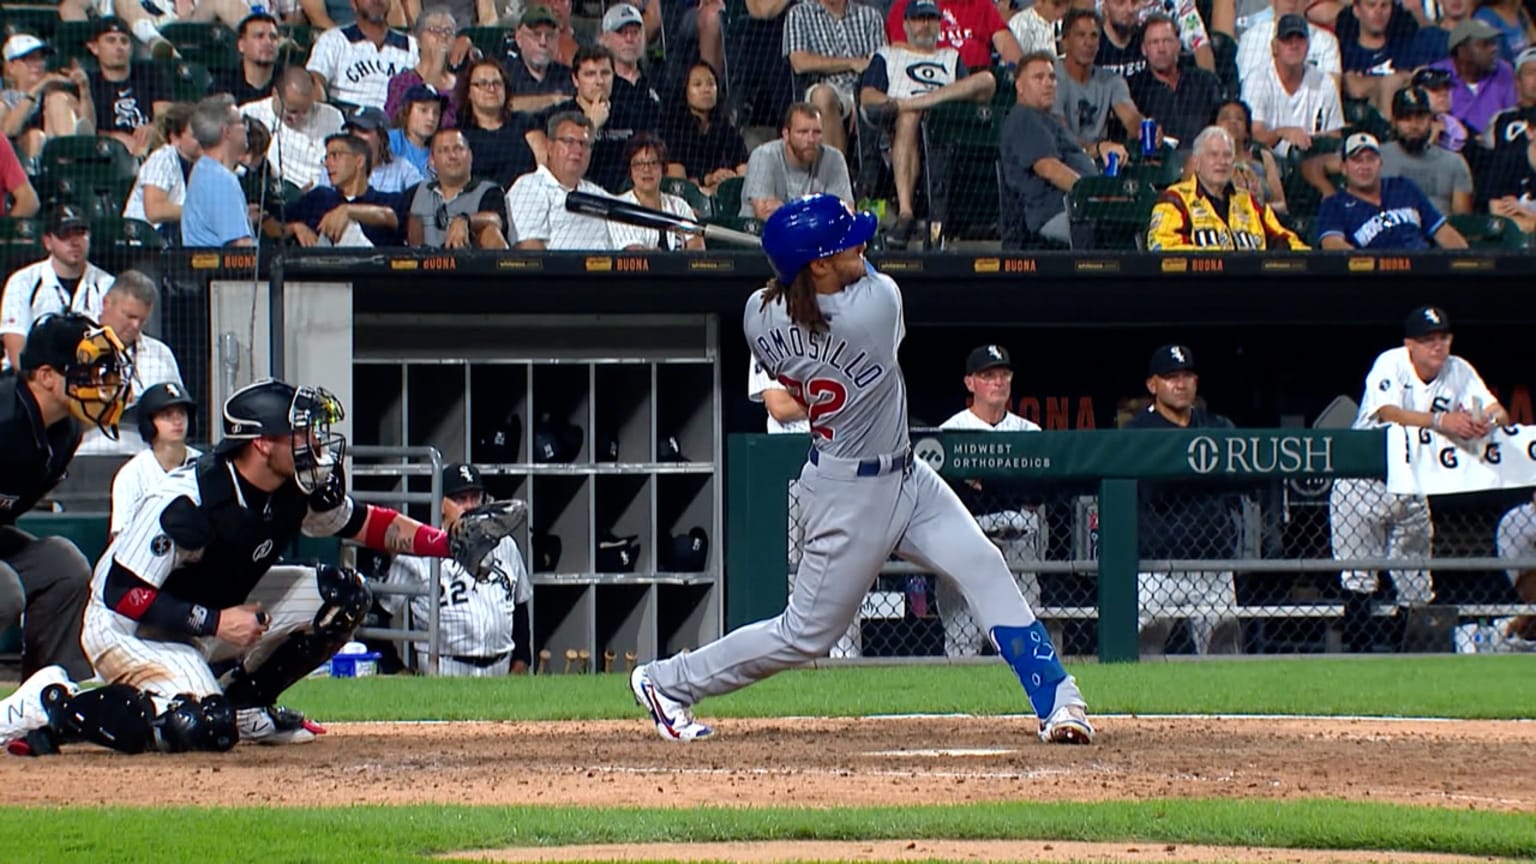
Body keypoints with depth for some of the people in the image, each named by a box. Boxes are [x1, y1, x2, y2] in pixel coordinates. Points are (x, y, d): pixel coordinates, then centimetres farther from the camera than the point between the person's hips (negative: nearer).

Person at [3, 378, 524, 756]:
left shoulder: (297, 491, -9)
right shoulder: (187, 501, -31)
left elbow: (361, 523, 8)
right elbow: (123, 595, -29)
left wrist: (449, 543, -5)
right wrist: (214, 623, -31)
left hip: (218, 612, 8)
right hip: (128, 629, -8)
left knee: (341, 595, -3)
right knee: (203, 728, -34)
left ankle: (245, 703, 8)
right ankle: (59, 713, -14)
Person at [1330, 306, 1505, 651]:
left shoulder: (1459, 372, -7)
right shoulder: (1390, 364, -19)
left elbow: (1498, 413, -18)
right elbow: (1390, 414, -36)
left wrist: (1488, 422, -43)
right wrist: (1439, 421, -52)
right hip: (1365, 483, -4)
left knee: (1416, 582, 7)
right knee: (1358, 575, -6)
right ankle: (1358, 650, -4)